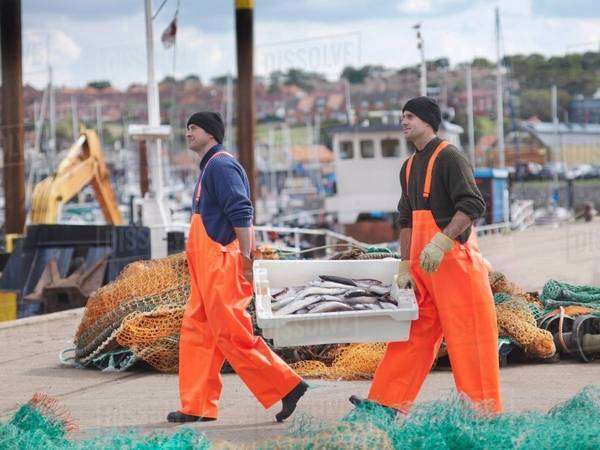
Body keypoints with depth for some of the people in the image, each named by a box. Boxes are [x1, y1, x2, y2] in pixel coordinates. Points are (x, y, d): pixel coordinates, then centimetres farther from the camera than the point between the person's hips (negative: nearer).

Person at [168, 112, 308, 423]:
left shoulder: (221, 166, -12)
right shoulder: (209, 167, 20)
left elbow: (241, 215, -21)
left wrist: (245, 258, -24)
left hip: (222, 265, -11)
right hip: (208, 269, 11)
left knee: (233, 336, -10)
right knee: (196, 333, 9)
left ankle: (286, 386, -4)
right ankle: (198, 406, 11)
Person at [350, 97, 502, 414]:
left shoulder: (449, 157, -9)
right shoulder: (409, 167, 18)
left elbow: (473, 206, -19)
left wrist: (441, 242, -28)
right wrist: (405, 265, 14)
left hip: (455, 258, -8)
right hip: (423, 264, 8)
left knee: (467, 336, -5)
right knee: (412, 333, 9)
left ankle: (483, 412, -1)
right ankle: (388, 403, 11)